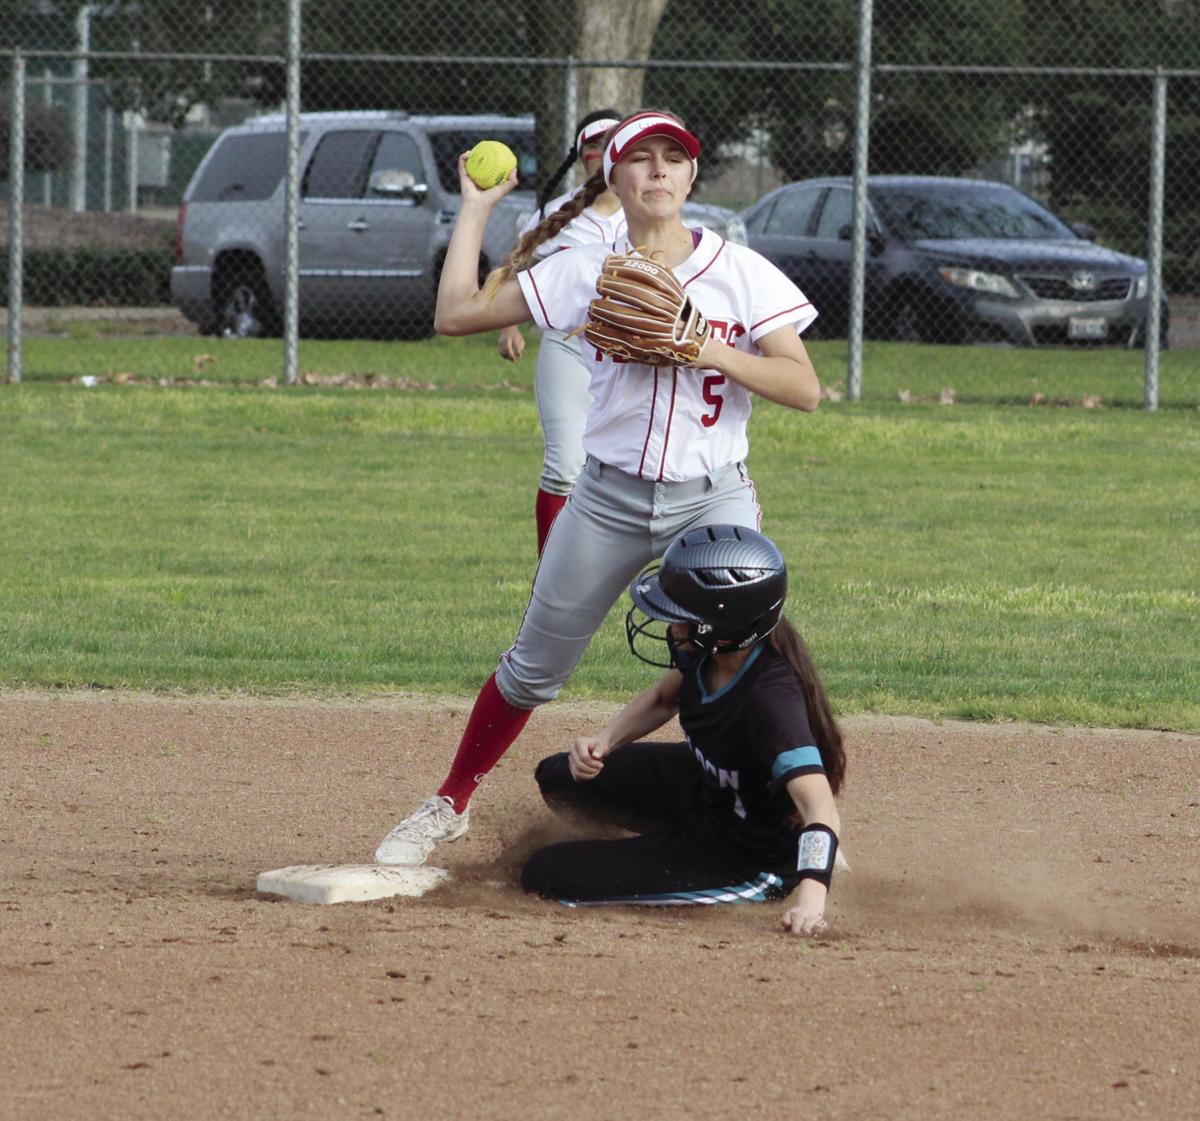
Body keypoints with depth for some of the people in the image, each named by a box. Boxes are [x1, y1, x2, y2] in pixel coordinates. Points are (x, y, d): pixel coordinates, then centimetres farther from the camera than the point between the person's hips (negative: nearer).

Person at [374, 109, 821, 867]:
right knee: (533, 668, 10)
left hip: (714, 498, -1)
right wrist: (476, 209, 7)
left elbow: (805, 389, -8)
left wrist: (711, 352, -20)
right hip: (608, 499, 2)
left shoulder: (739, 272, -2)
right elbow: (457, 313, 2)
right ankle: (451, 805, 27)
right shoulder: (582, 274, 2)